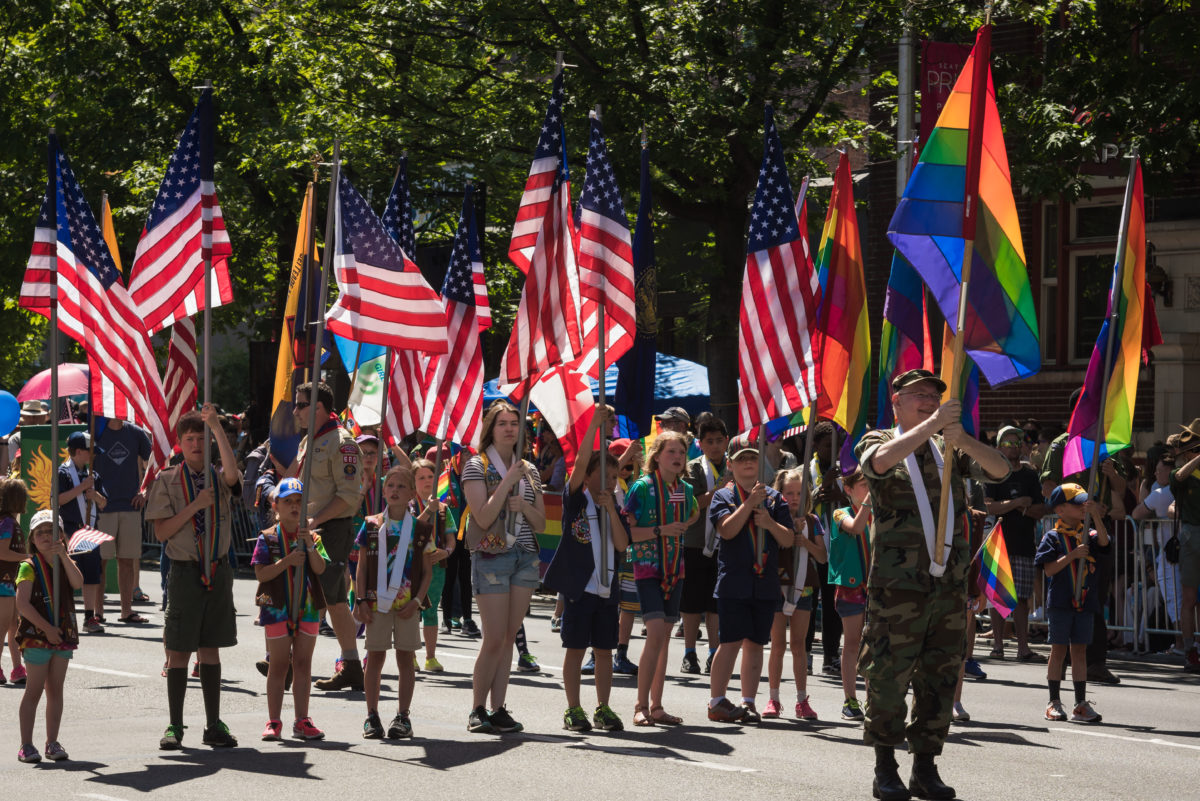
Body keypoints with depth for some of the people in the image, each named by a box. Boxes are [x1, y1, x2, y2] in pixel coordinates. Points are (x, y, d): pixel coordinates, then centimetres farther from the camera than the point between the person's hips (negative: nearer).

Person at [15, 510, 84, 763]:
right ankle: (26, 744, -1)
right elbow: (22, 604, -14)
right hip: (36, 635, -5)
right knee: (34, 690, -4)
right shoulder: (29, 567, -6)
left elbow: (78, 583, -12)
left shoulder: (65, 564, 10)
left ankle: (52, 742, 14)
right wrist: (46, 628, -17)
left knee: (55, 690, 8)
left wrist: (62, 555, -19)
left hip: (63, 635, 5)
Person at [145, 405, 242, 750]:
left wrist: (217, 426, -29)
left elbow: (232, 471, -22)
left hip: (218, 570, 2)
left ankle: (213, 725, 13)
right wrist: (194, 506, -16)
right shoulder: (167, 481, 1)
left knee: (211, 648, 8)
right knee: (179, 651, 2)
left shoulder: (219, 478, 5)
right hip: (185, 572, -2)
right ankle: (175, 726, 8)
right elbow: (161, 532, -5)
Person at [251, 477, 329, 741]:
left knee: (303, 664, 6)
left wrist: (310, 546, -19)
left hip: (308, 608, 3)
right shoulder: (268, 538, -2)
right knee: (279, 665, 2)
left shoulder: (312, 537, 7)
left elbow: (320, 568, -5)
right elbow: (261, 573, -10)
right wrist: (288, 561, -20)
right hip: (277, 608, -3)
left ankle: (302, 720, 11)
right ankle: (274, 722, 7)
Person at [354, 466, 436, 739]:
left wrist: (417, 600, -7)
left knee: (406, 658, 3)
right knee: (375, 657, 3)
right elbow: (362, 567, 7)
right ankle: (372, 716, 9)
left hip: (407, 604, 0)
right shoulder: (371, 526, 5)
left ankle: (402, 716, 9)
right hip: (376, 601, 0)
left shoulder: (421, 529, 4)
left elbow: (427, 571, 5)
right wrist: (362, 600, -2)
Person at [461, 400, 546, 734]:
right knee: (495, 639, -9)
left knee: (509, 637, 4)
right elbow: (483, 517, -14)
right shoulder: (476, 466, -3)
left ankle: (498, 709, 6)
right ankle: (477, 710, 2)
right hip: (491, 557, -5)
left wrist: (524, 506, -6)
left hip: (525, 556, 5)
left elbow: (541, 523, 14)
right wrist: (508, 481, -15)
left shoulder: (529, 470, 13)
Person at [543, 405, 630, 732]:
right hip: (579, 586, -4)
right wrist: (596, 423, -18)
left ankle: (603, 709, 13)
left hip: (607, 588, 4)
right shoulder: (576, 501, -1)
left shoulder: (614, 510, 13)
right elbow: (581, 462, -15)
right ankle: (574, 710, 5)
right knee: (576, 648, -1)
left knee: (604, 650, 7)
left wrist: (611, 510, -10)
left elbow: (622, 544, -1)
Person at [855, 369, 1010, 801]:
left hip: (950, 585, 4)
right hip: (897, 586, -4)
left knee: (940, 679, 5)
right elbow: (881, 460, -19)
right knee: (888, 676, -4)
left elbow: (999, 470, 2)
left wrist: (963, 439, -15)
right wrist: (932, 424, -25)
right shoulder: (878, 442, 6)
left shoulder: (949, 449, 17)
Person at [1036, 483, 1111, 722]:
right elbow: (1049, 570, -10)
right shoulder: (1053, 537, -2)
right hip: (1060, 602, -3)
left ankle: (1081, 703, 10)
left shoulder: (1087, 535, 9)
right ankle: (1054, 702, 9)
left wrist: (1095, 515, -20)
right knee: (1059, 649, 2)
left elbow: (1103, 541, -12)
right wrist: (1072, 555, -18)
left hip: (1085, 602, 3)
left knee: (1079, 651, 7)